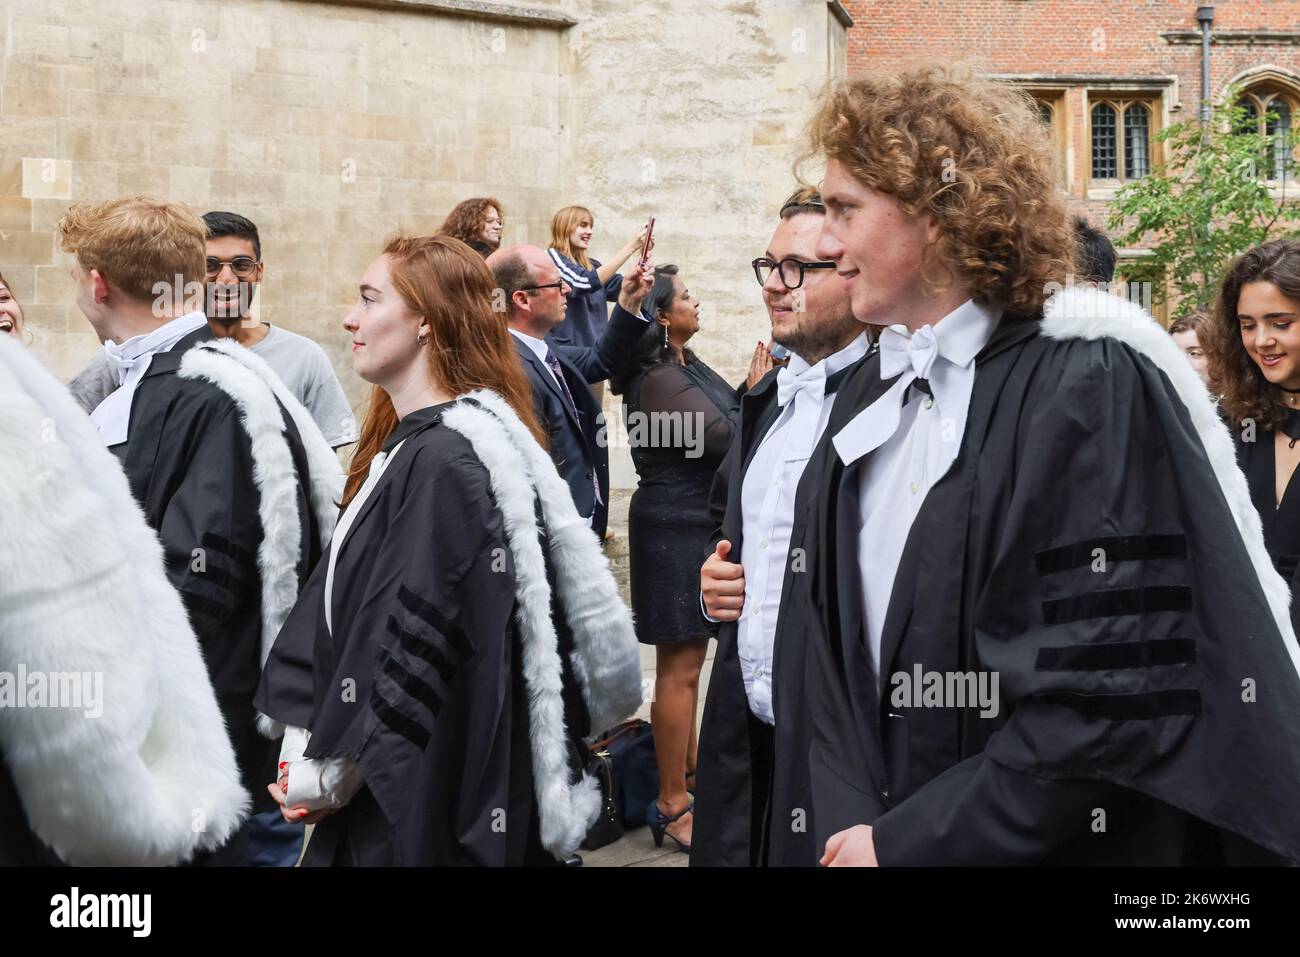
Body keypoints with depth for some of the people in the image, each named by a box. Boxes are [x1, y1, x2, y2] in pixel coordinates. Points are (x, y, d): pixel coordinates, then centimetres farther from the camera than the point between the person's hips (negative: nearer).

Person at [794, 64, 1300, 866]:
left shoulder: (1092, 387, -16)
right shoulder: (868, 399, 5)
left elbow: (1113, 697, -20)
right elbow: (833, 655, 5)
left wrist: (906, 843, -17)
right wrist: (850, 822, -11)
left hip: (1061, 844, -6)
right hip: (877, 830, 6)